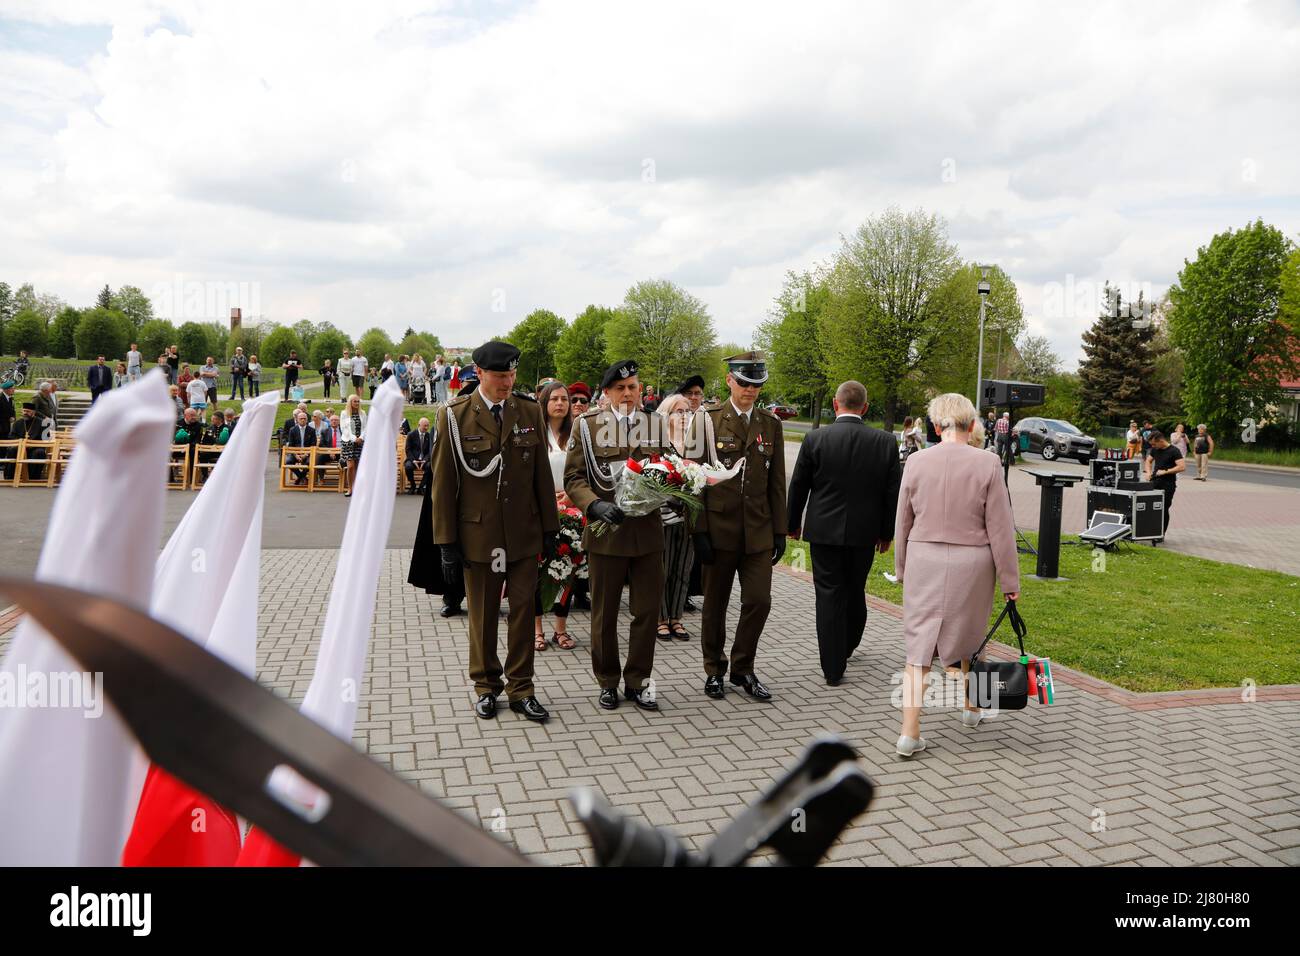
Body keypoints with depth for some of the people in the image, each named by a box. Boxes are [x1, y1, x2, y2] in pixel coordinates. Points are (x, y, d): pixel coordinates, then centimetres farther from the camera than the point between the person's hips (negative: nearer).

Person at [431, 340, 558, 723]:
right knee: (482, 615, 10)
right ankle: (486, 686, 26)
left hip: (525, 532, 2)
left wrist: (550, 526, 6)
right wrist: (447, 539, -5)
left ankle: (521, 690, 17)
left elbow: (542, 473, 8)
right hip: (478, 532, -2)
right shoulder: (455, 416, -5)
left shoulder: (530, 412, 4)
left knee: (523, 610, 5)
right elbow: (443, 482, -3)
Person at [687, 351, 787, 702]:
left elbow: (777, 483, 10)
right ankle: (714, 670, 25)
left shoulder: (771, 424, 8)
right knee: (715, 603, 9)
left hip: (758, 530, 3)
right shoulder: (708, 420, -3)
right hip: (719, 528, -2)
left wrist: (780, 531, 7)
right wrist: (699, 531, -9)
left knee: (759, 600, 0)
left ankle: (742, 668, 19)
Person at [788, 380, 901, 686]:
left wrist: (793, 524, 12)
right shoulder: (886, 442, -5)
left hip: (824, 531, -2)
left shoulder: (815, 439, -10)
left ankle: (834, 668, 7)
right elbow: (893, 492, 0)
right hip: (864, 533, 2)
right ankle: (846, 647, 41)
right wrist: (887, 532, 12)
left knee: (829, 595, 5)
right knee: (855, 592, 20)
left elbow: (798, 487, -2)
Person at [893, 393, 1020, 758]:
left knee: (919, 644, 5)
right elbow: (1000, 528, -6)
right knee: (967, 636, 21)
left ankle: (910, 732, 1)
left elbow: (903, 522, 4)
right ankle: (970, 707, 42)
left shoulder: (917, 462, -4)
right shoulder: (986, 464, -9)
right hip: (970, 564, -1)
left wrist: (902, 568, 17)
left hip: (924, 561, 1)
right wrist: (1010, 580, 2)